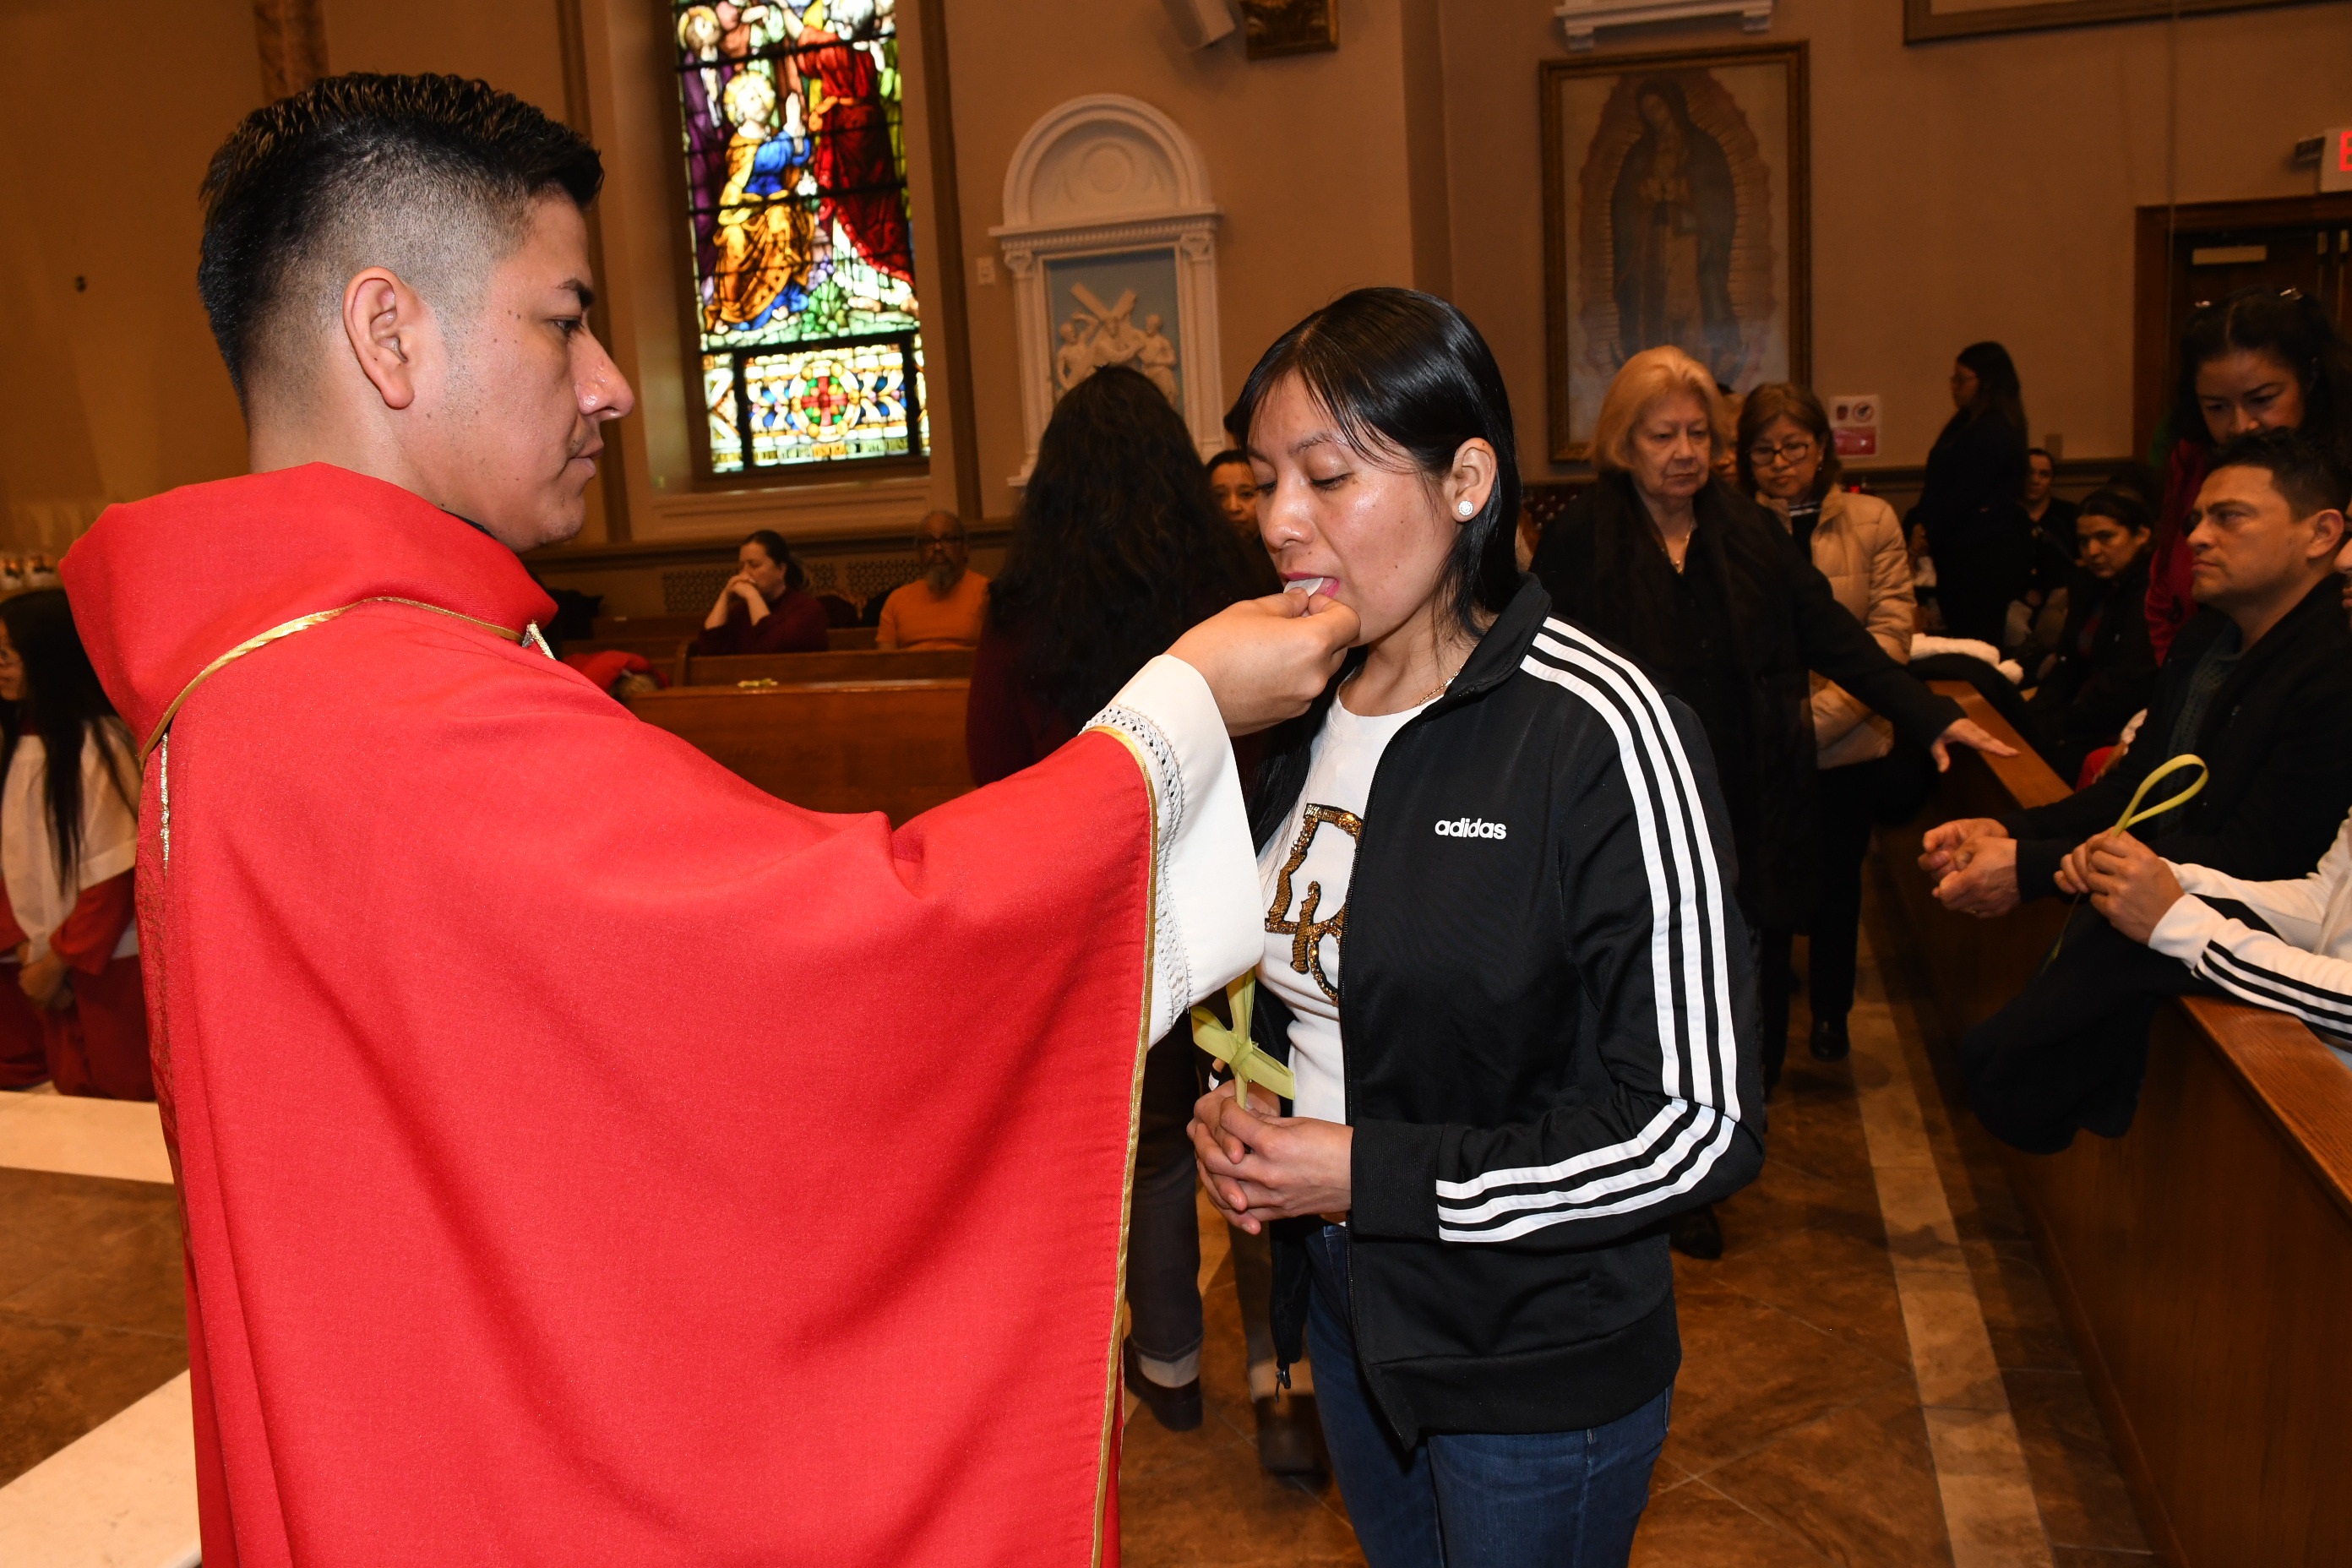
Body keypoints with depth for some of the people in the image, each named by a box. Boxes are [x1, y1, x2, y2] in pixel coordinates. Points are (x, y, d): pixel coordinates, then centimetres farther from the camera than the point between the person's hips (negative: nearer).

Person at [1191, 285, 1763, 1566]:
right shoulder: (1303, 714, -1)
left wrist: (1374, 1173, -23)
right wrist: (1231, 1106, -6)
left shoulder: (1599, 730, -23)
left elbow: (1700, 1124, -23)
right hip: (1344, 1304, 7)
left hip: (1541, 1364, -6)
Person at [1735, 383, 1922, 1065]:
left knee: (1835, 884, 16)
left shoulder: (1871, 522, -1)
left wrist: (1815, 718, -17)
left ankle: (1830, 1014, 37)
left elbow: (1890, 634, -7)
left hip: (1845, 746, 1)